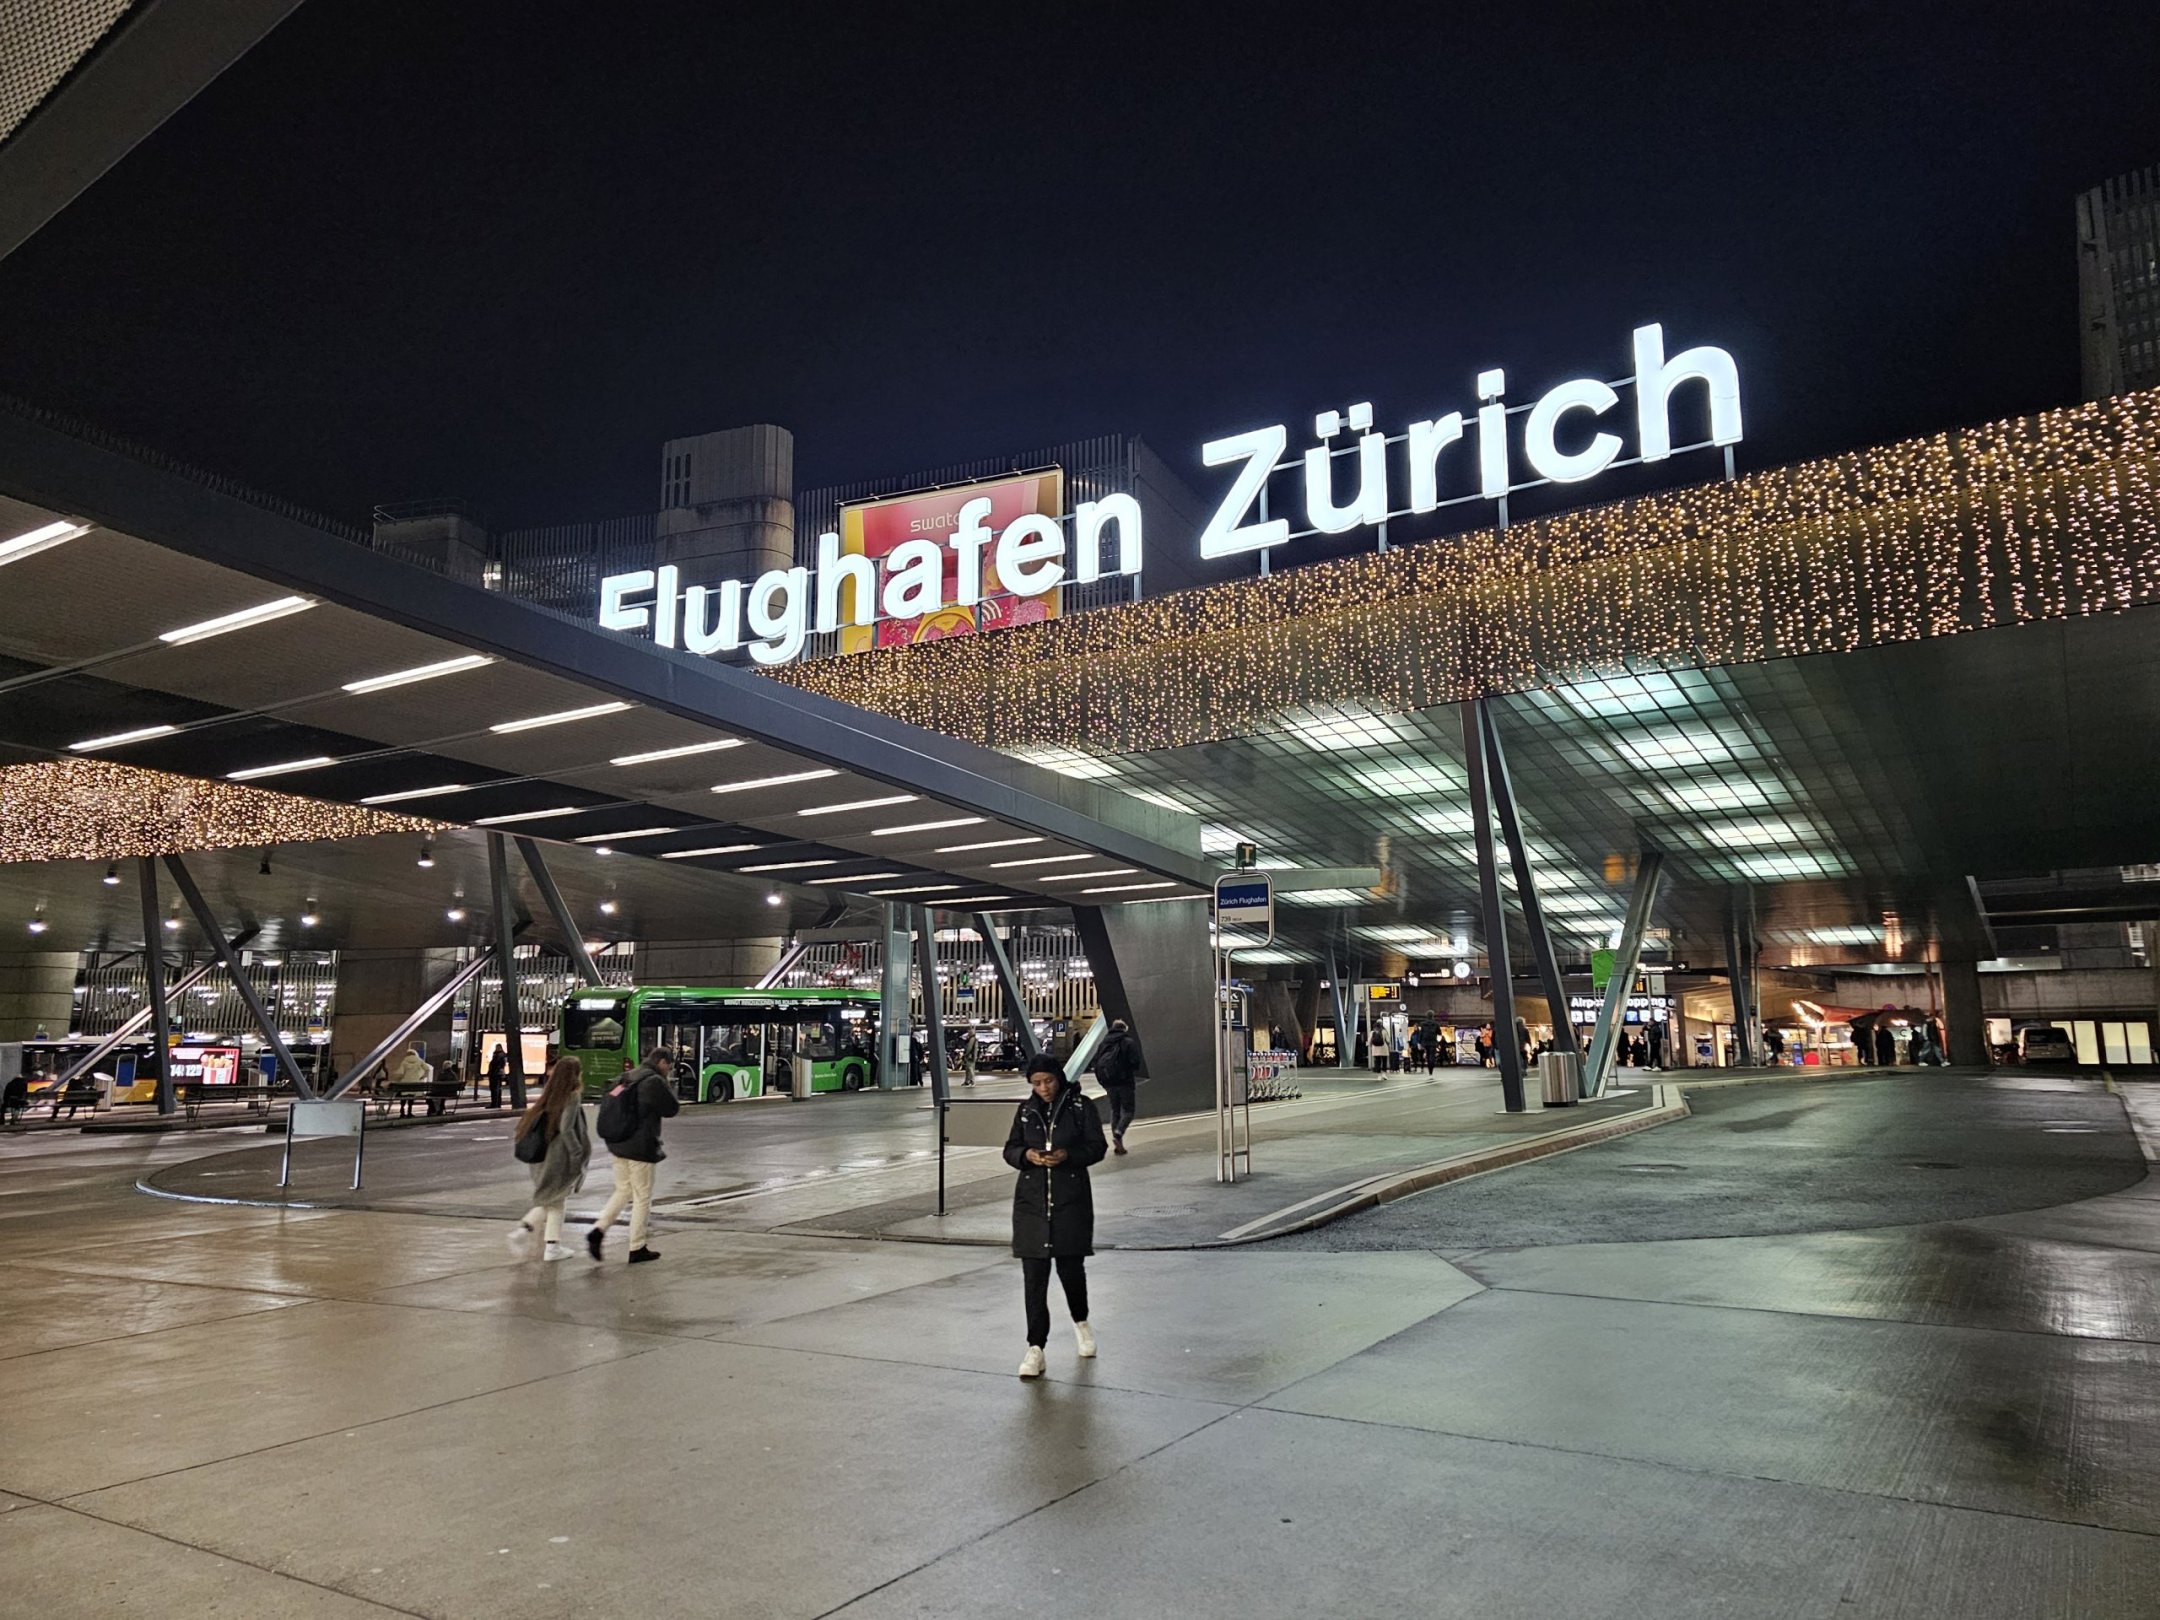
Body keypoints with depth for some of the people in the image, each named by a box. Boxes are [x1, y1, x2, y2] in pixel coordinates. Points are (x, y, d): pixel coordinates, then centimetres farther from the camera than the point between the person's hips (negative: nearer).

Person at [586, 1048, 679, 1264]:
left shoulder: (627, 1077, 9)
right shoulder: (654, 1082, -16)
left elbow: (609, 1099, 17)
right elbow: (671, 1109, -8)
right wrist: (669, 1085, 3)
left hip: (618, 1144, 8)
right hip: (641, 1147, -8)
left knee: (623, 1191, 21)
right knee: (642, 1197, 5)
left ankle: (598, 1230, 5)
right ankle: (637, 1248, 12)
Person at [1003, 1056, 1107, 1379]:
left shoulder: (1081, 1106, -1)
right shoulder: (1026, 1109, 7)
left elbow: (1096, 1147, -1)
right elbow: (1010, 1149, 10)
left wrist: (1068, 1155, -18)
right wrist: (1027, 1154, -12)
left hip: (1071, 1199, -2)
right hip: (1031, 1201, 2)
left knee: (1070, 1267, 5)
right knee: (1033, 1274, -2)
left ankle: (1081, 1322, 36)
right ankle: (1035, 1348, 4)